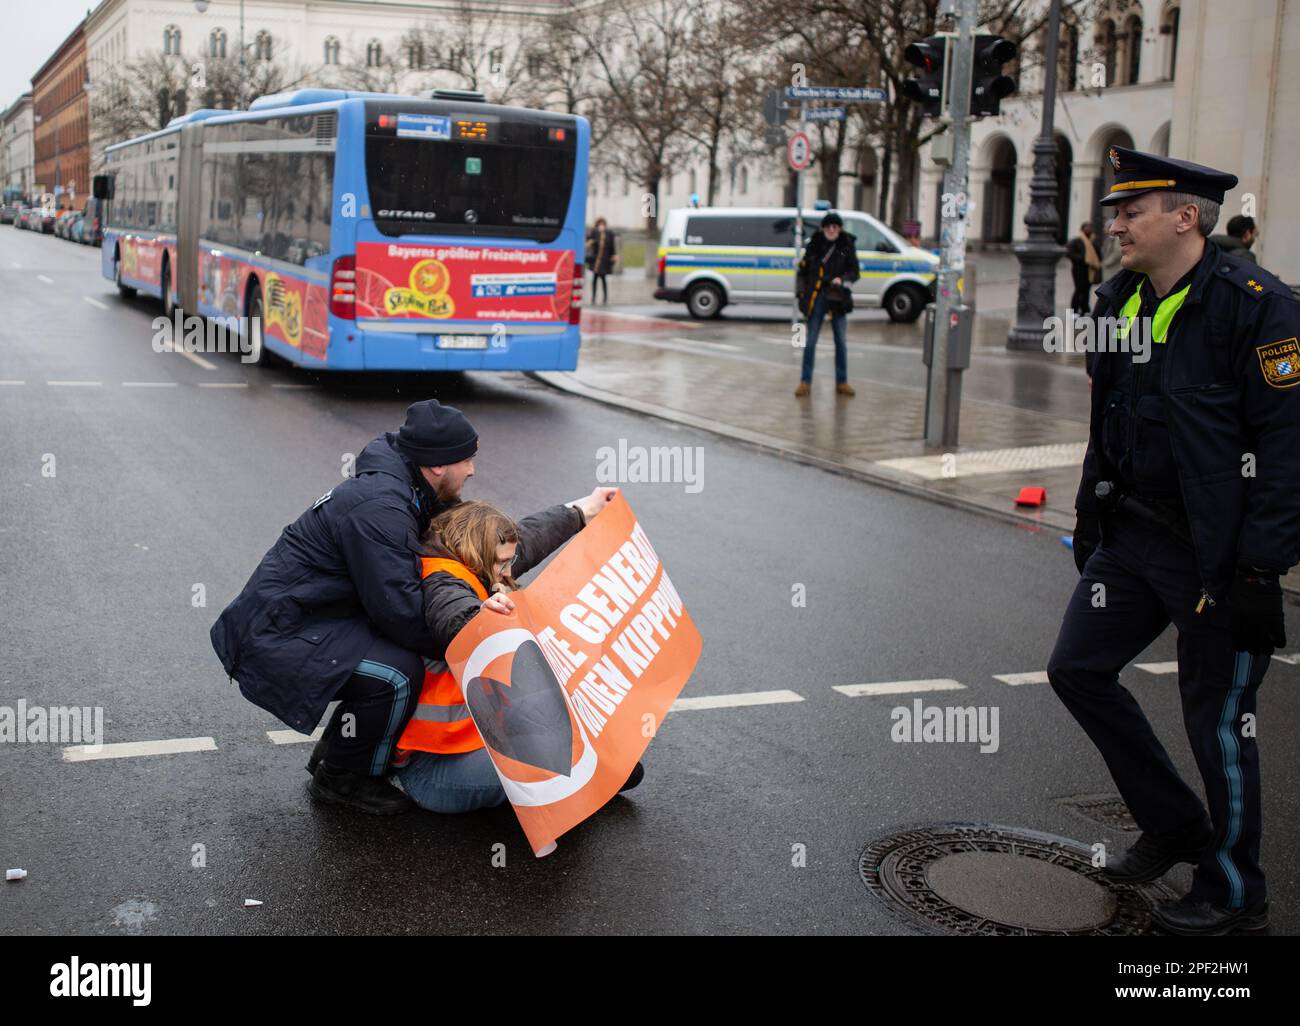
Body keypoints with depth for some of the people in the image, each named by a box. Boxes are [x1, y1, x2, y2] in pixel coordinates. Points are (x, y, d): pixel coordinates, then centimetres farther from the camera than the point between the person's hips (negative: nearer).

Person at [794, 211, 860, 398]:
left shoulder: (847, 245, -2)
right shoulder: (815, 244, 1)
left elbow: (854, 272, 0)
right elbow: (803, 269, 9)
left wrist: (842, 279, -20)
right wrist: (801, 291, 2)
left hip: (838, 298, 0)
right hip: (816, 297, 0)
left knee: (841, 341, 7)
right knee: (810, 340, 3)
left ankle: (842, 382, 17)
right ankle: (805, 381, 9)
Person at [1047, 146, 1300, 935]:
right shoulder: (1119, 302, 8)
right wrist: (1091, 514, 17)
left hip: (1219, 550, -8)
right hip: (1135, 535, 8)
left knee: (1217, 718, 2)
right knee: (1078, 668, 8)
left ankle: (1233, 894, 23)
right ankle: (1176, 827, 27)